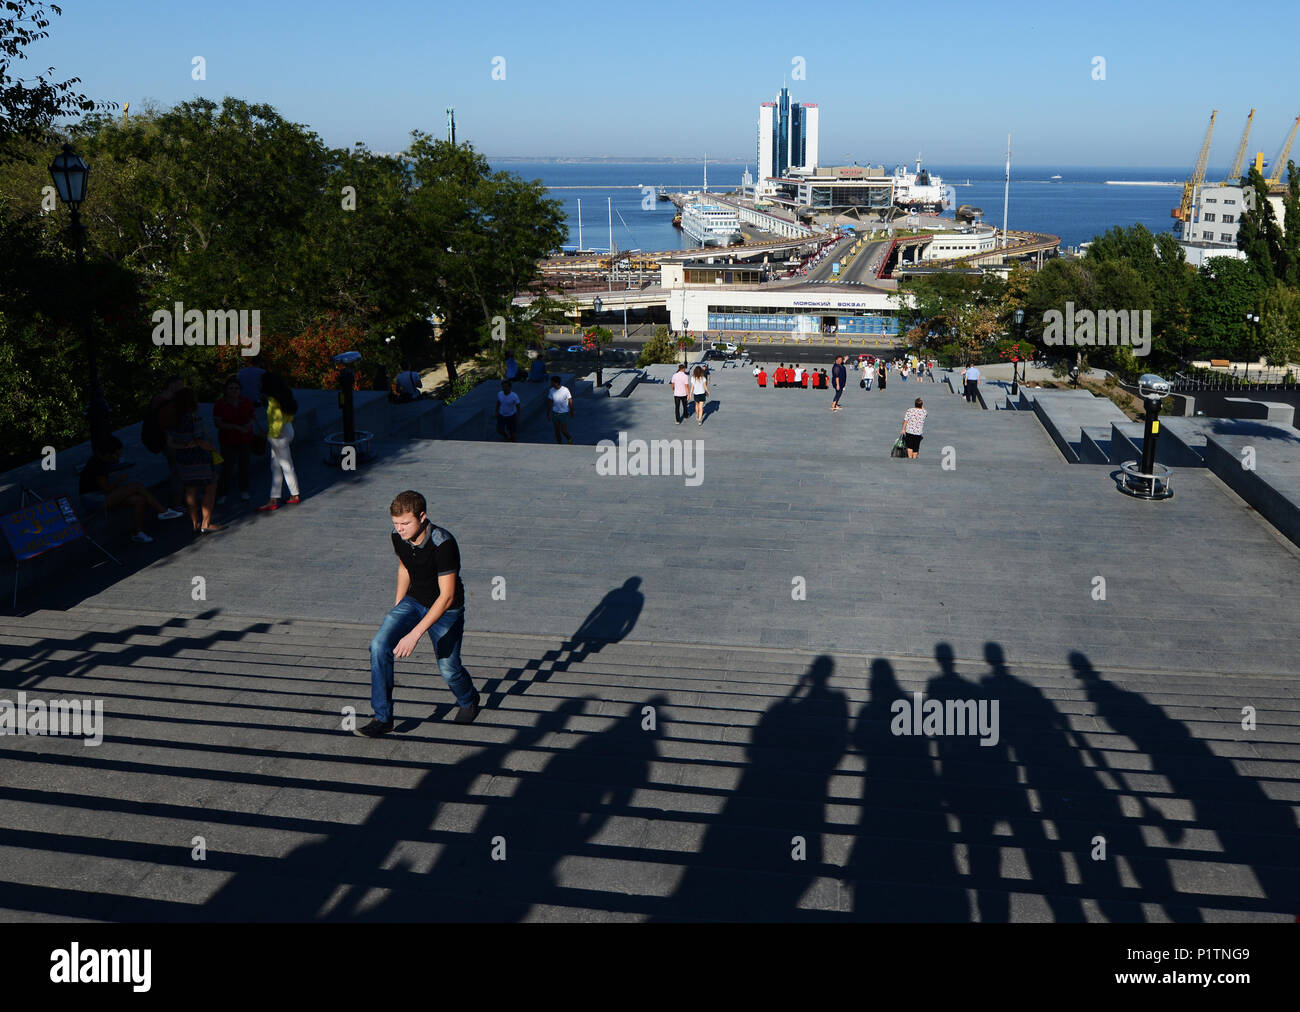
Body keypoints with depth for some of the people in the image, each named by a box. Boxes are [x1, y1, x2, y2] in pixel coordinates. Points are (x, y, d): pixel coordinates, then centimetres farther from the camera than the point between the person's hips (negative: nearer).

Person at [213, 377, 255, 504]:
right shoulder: (220, 405, -10)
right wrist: (237, 427, -23)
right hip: (228, 441, -3)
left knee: (244, 465, 10)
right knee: (227, 467, -6)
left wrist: (249, 424, -12)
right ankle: (222, 494, 5)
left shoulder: (246, 402, 0)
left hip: (245, 440, 3)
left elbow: (253, 415, 12)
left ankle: (244, 491, 24)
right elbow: (217, 423, -15)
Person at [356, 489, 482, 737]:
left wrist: (415, 634, -37)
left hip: (446, 610, -5)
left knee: (448, 669, 1)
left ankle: (469, 700, 38)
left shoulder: (443, 544, -32)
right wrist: (397, 609, 18)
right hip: (413, 601, 5)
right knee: (379, 646, -16)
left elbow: (446, 596, -32)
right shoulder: (398, 536, -12)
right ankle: (382, 718, -6)